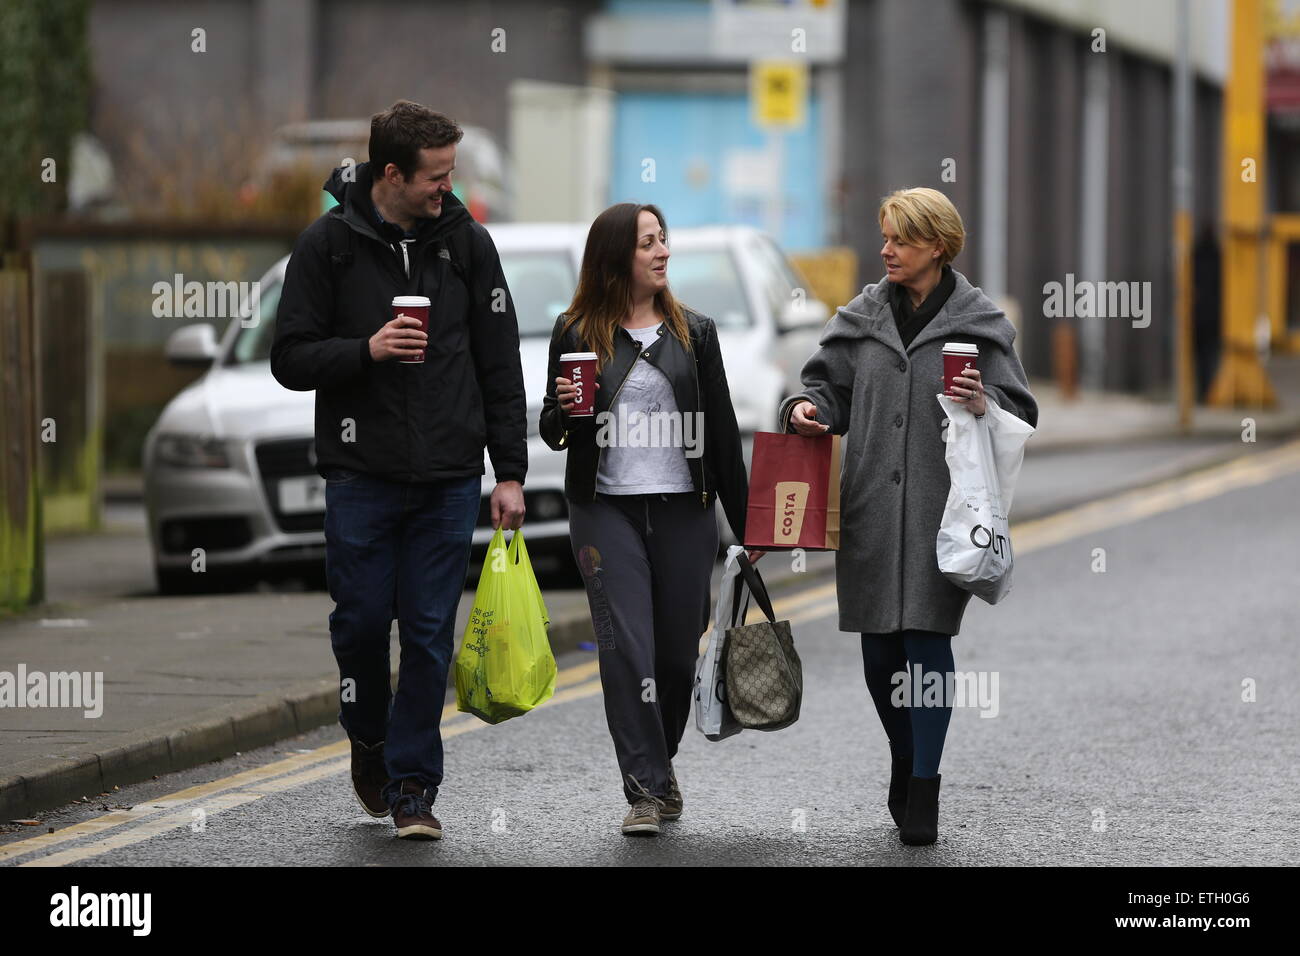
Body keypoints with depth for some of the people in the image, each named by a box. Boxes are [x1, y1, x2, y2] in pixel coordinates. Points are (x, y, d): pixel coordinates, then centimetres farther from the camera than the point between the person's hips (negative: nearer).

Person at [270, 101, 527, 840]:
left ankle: (413, 783, 8)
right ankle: (369, 739, 30)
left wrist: (511, 473, 3)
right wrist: (367, 349, -19)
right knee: (361, 619, 2)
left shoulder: (466, 241, 4)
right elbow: (291, 359, -1)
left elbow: (500, 365, 7)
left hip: (449, 478, 1)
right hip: (362, 474, -1)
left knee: (430, 633, 0)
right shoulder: (330, 244, -2)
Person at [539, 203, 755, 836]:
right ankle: (645, 791, -9)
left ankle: (661, 763, 30)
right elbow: (552, 432, 11)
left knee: (679, 653, 6)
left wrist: (744, 521, 8)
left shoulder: (694, 332, 9)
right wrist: (564, 411, -13)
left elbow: (721, 429, 11)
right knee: (627, 650, -11)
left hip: (684, 511, 2)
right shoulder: (576, 333, 4)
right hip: (607, 510, -2)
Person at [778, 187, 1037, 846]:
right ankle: (904, 761, 30)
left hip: (940, 510, -4)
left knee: (926, 639, -10)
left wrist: (983, 406, -19)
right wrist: (806, 408, -7)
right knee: (879, 649, 7)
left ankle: (923, 788, -6)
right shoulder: (863, 317, 11)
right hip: (871, 511, 4)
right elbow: (830, 389, 15)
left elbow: (1020, 414, 2)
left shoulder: (979, 323, 1)